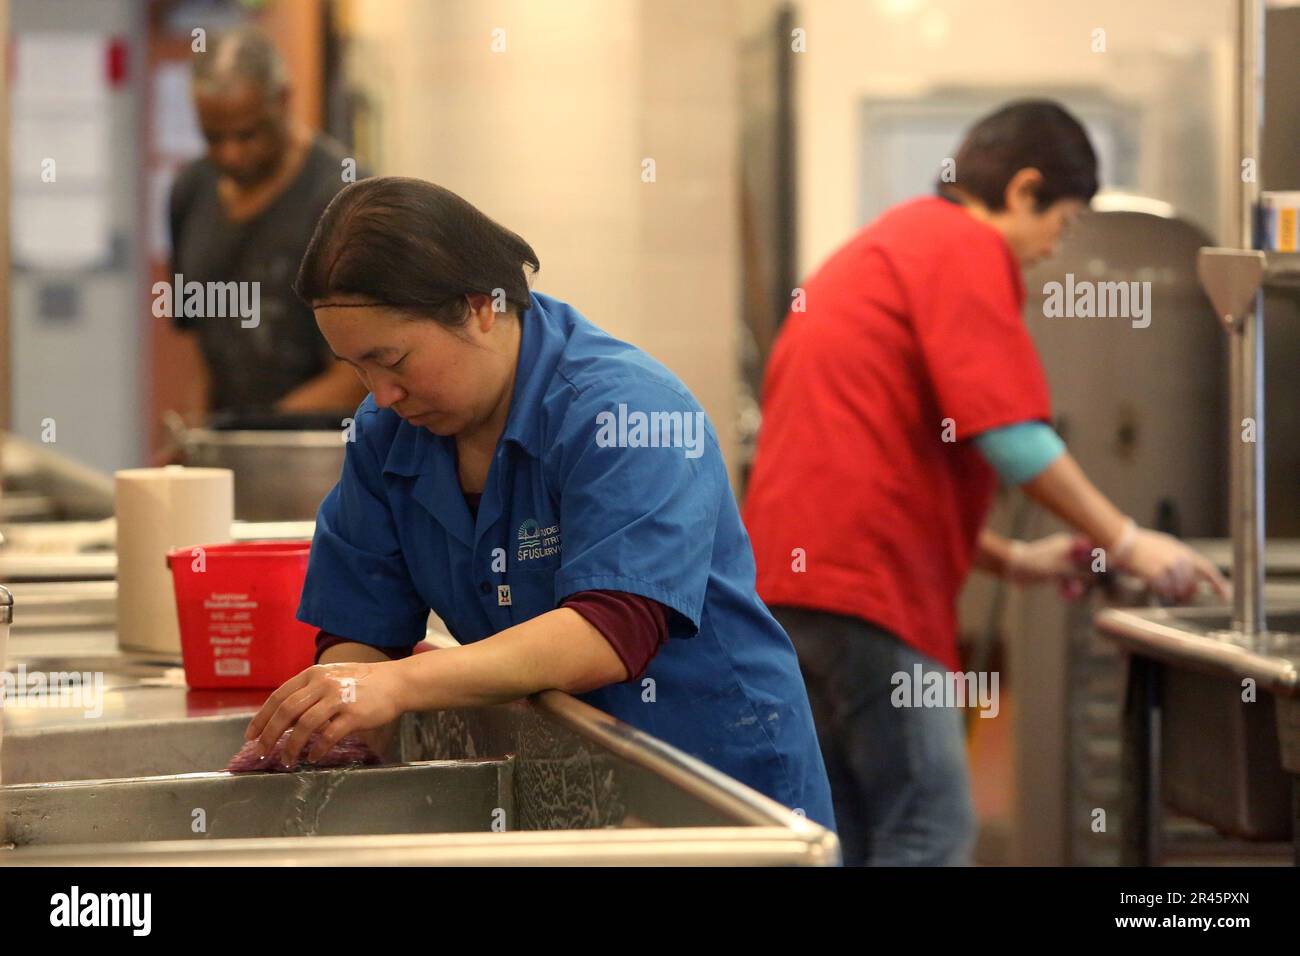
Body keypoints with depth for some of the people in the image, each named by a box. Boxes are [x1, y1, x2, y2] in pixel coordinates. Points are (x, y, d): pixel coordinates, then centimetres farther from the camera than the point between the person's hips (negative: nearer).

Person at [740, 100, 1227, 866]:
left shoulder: (887, 245, 25)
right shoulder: (967, 249, -6)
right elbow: (1009, 433, -15)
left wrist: (1008, 559, 26)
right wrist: (1125, 542, -4)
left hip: (794, 572, 10)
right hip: (866, 579, -10)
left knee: (851, 834, 12)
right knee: (933, 829, -9)